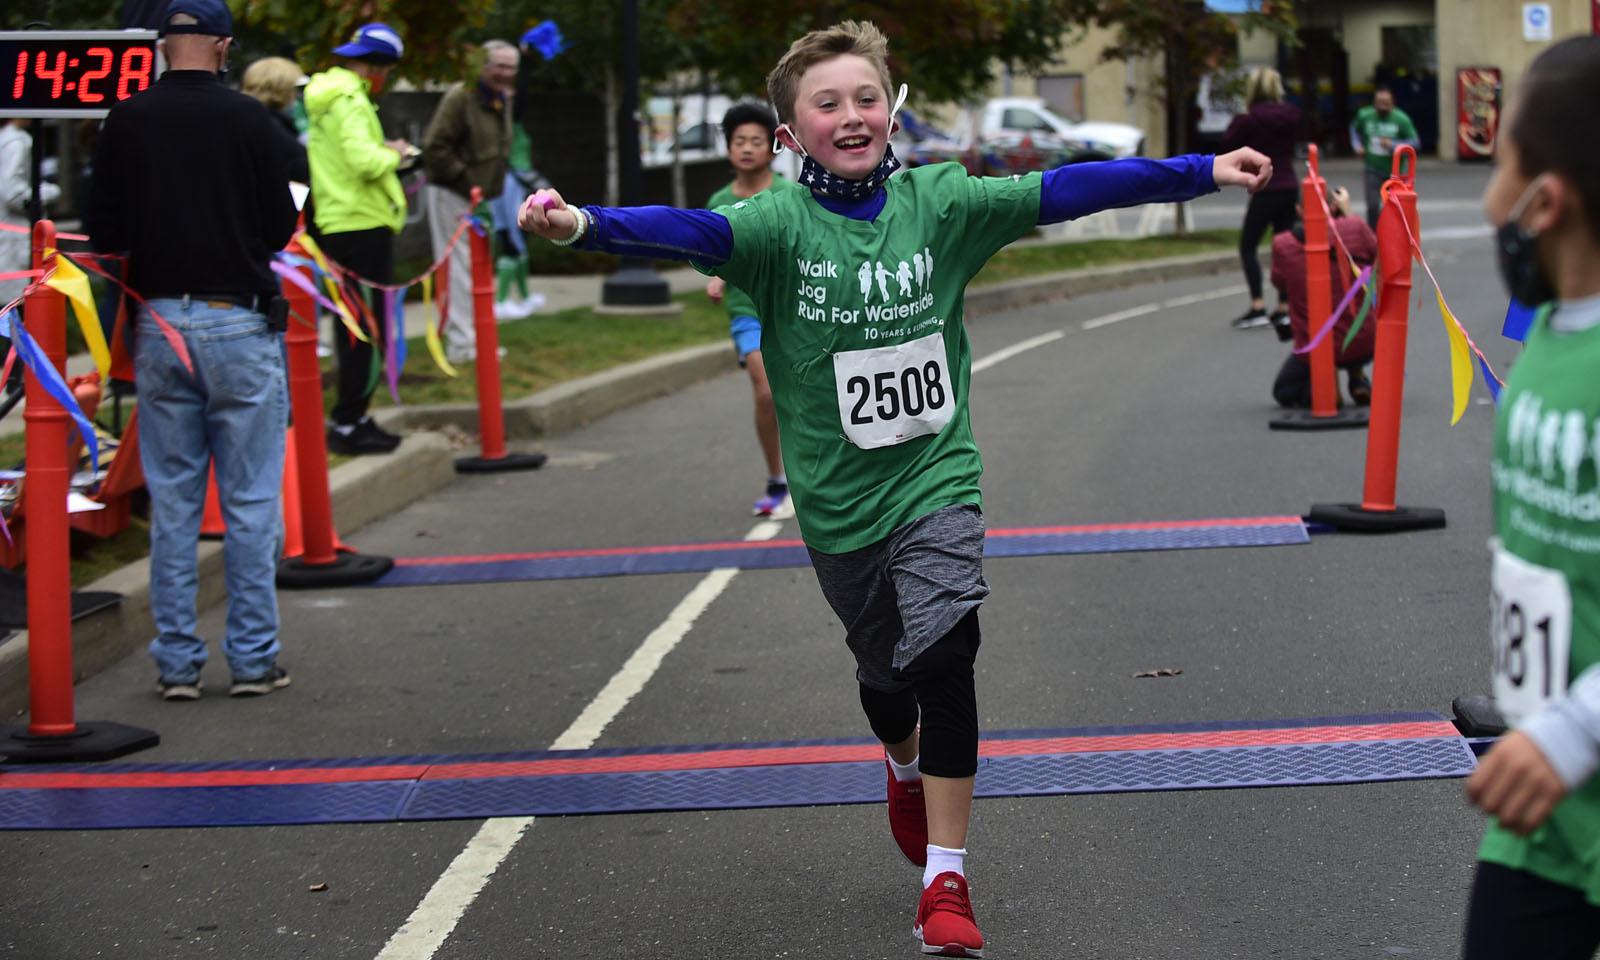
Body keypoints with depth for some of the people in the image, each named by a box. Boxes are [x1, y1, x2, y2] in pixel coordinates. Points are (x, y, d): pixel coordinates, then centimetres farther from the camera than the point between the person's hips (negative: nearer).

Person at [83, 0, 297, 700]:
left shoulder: (126, 122, 0)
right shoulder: (245, 118, -6)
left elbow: (103, 234, 2)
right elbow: (282, 227, -3)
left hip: (160, 325, 3)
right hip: (240, 325, -3)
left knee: (172, 505, 9)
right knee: (250, 504, 4)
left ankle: (177, 663, 12)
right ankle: (253, 660, 8)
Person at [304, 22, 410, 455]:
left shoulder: (326, 97, 16)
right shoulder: (350, 101, -15)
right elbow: (363, 160, -27)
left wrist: (385, 152, 11)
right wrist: (393, 155, -8)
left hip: (336, 222, 10)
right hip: (362, 225, -10)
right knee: (365, 329, -6)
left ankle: (353, 419, 22)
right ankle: (348, 425, -5)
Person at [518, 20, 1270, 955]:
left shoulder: (940, 203, -6)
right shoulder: (779, 224, -13)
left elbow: (1058, 192, -10)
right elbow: (690, 231, -29)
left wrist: (1202, 170, -14)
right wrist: (584, 223, -49)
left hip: (935, 477, -1)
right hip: (838, 499, 1)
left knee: (944, 655, -19)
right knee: (885, 668, 20)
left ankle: (946, 883, -8)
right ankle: (906, 769, 56)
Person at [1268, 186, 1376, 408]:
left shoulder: (1282, 244, -12)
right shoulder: (1355, 228, -11)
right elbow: (1374, 253, 12)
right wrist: (1348, 212, 17)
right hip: (1364, 345, 1)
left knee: (1283, 392, 28)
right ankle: (1357, 378, 21)